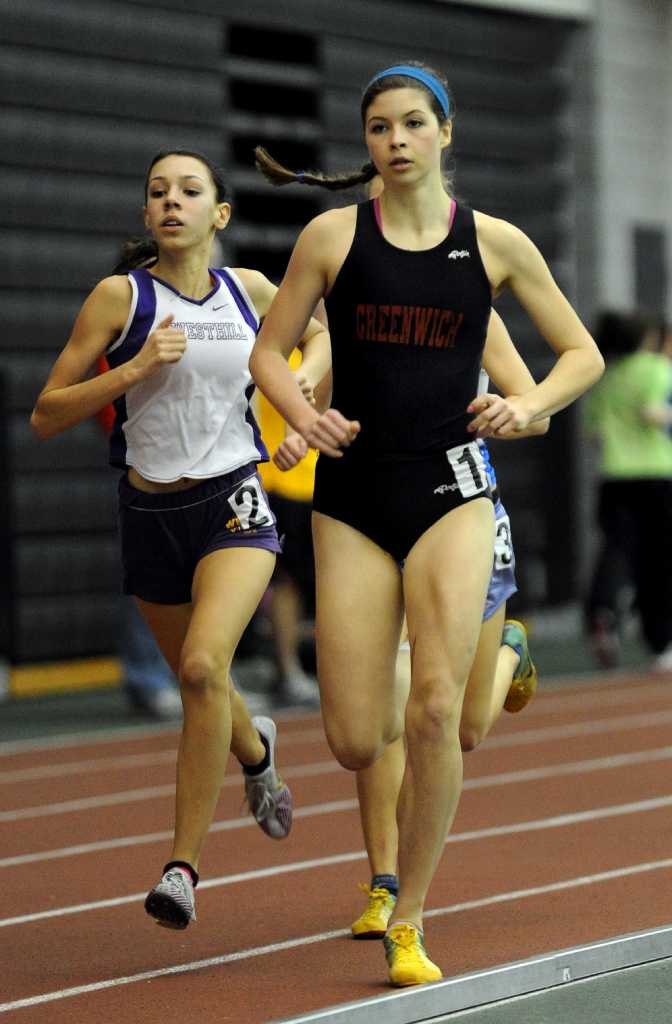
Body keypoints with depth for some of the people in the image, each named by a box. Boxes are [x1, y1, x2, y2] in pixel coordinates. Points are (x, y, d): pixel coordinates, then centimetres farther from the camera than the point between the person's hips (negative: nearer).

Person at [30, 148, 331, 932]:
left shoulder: (249, 290, 2)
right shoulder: (120, 296, -6)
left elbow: (318, 335, 25)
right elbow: (46, 416, -8)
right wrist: (133, 370, -19)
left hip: (235, 501, -1)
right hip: (151, 511, 1)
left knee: (203, 665, -25)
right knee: (196, 682, 17)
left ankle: (184, 863, -17)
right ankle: (255, 750, 55)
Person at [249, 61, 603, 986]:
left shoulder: (495, 242, 3)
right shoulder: (333, 236, 3)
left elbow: (583, 355, 11)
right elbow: (269, 350, 9)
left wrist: (528, 406, -8)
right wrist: (303, 415, -10)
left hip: (452, 485, -1)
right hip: (353, 493, 1)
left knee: (436, 709, -17)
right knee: (355, 743, -5)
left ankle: (409, 922, -1)